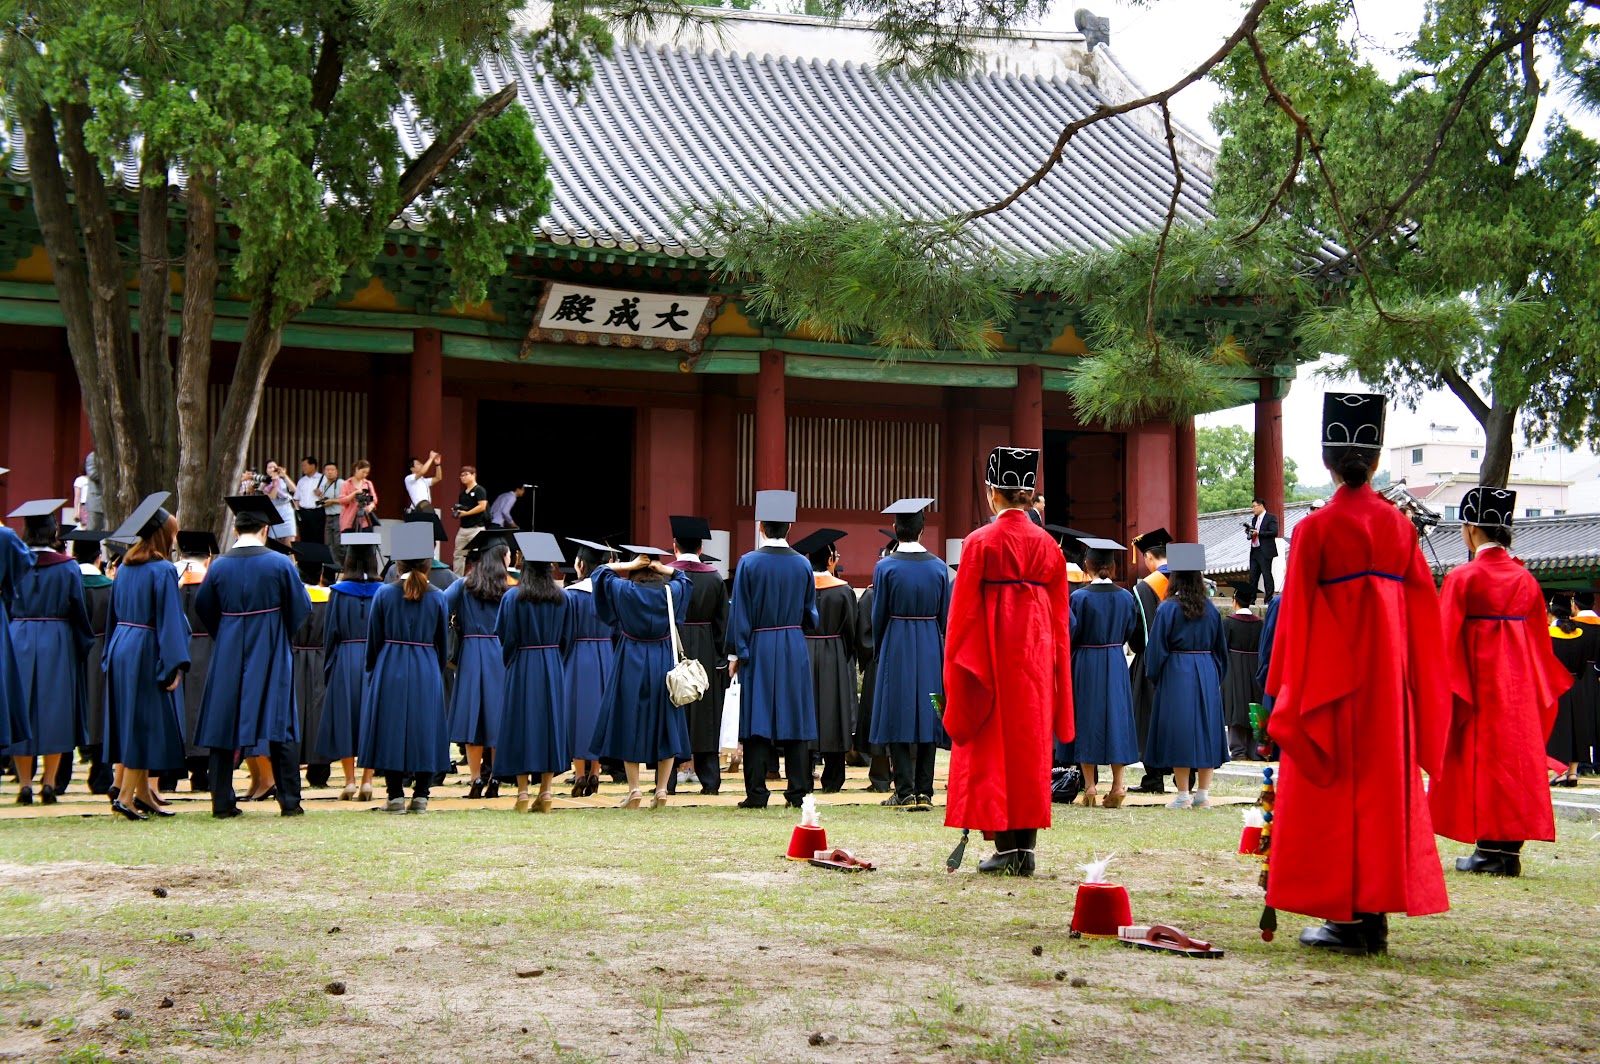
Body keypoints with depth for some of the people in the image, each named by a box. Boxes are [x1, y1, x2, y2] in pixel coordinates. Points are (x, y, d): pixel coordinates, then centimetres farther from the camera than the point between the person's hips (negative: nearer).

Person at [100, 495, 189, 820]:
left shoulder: (124, 568, 9)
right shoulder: (163, 570, -14)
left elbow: (114, 613, 15)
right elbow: (169, 619, -17)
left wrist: (110, 654, 21)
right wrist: (174, 665, -18)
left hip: (120, 646, 8)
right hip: (147, 651, -8)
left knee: (131, 720, 13)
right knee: (146, 723, -2)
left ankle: (141, 792, 16)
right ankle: (126, 796, -4)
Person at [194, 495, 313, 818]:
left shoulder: (218, 567, -2)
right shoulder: (280, 564, -7)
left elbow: (203, 609, 9)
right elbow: (301, 609, -2)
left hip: (228, 653, 2)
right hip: (271, 654, -2)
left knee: (223, 724, 8)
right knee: (281, 725, 4)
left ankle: (222, 802, 6)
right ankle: (289, 800, 1)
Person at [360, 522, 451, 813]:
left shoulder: (384, 594, -4)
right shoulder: (437, 597, 0)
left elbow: (374, 639, 0)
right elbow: (442, 642, 6)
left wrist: (372, 673, 12)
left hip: (390, 670, -1)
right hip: (427, 673, 1)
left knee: (391, 728, 4)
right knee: (426, 729, 7)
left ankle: (395, 796, 2)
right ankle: (421, 795, 5)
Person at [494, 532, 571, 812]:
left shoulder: (512, 597, -8)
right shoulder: (561, 597, 2)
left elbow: (504, 636, -6)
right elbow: (566, 637, 7)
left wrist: (508, 664, 9)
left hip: (522, 666, -3)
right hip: (552, 669, 3)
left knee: (521, 725, 3)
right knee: (550, 723, 7)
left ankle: (523, 792, 0)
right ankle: (546, 791, 5)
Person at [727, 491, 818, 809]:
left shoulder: (749, 563, -8)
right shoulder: (802, 565, 1)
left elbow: (739, 612, -7)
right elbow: (811, 614, 7)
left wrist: (735, 654, -2)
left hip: (758, 648, -2)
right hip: (794, 649, 2)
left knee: (757, 720, 1)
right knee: (794, 718, 7)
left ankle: (756, 792, -1)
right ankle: (797, 791, 7)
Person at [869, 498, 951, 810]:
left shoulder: (885, 566, -8)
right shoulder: (938, 567, 0)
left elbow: (879, 615, -3)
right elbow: (946, 616, 4)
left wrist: (879, 650, 12)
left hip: (897, 645, -3)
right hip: (930, 646, 3)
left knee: (898, 717, 2)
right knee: (926, 714, 8)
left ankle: (905, 791, -1)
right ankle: (924, 791, 7)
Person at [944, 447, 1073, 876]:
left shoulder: (980, 542, -8)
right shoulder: (1048, 544, 5)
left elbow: (963, 609, -6)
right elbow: (1060, 615, 8)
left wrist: (957, 667, 0)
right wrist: (1058, 671, 14)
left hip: (992, 653, -4)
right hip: (1036, 657, 4)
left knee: (992, 748, 1)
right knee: (1031, 744, 8)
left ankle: (1005, 846, -2)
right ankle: (1027, 846, 8)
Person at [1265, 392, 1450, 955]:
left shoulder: (1316, 528, -10)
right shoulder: (1399, 524, 2)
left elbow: (1296, 613, -7)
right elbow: (1422, 607, 6)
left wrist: (1288, 689, 0)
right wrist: (1420, 686, 14)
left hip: (1330, 673, -4)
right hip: (1388, 675, 4)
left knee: (1331, 789, 3)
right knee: (1384, 784, 9)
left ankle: (1344, 918, 1)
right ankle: (1375, 917, 10)